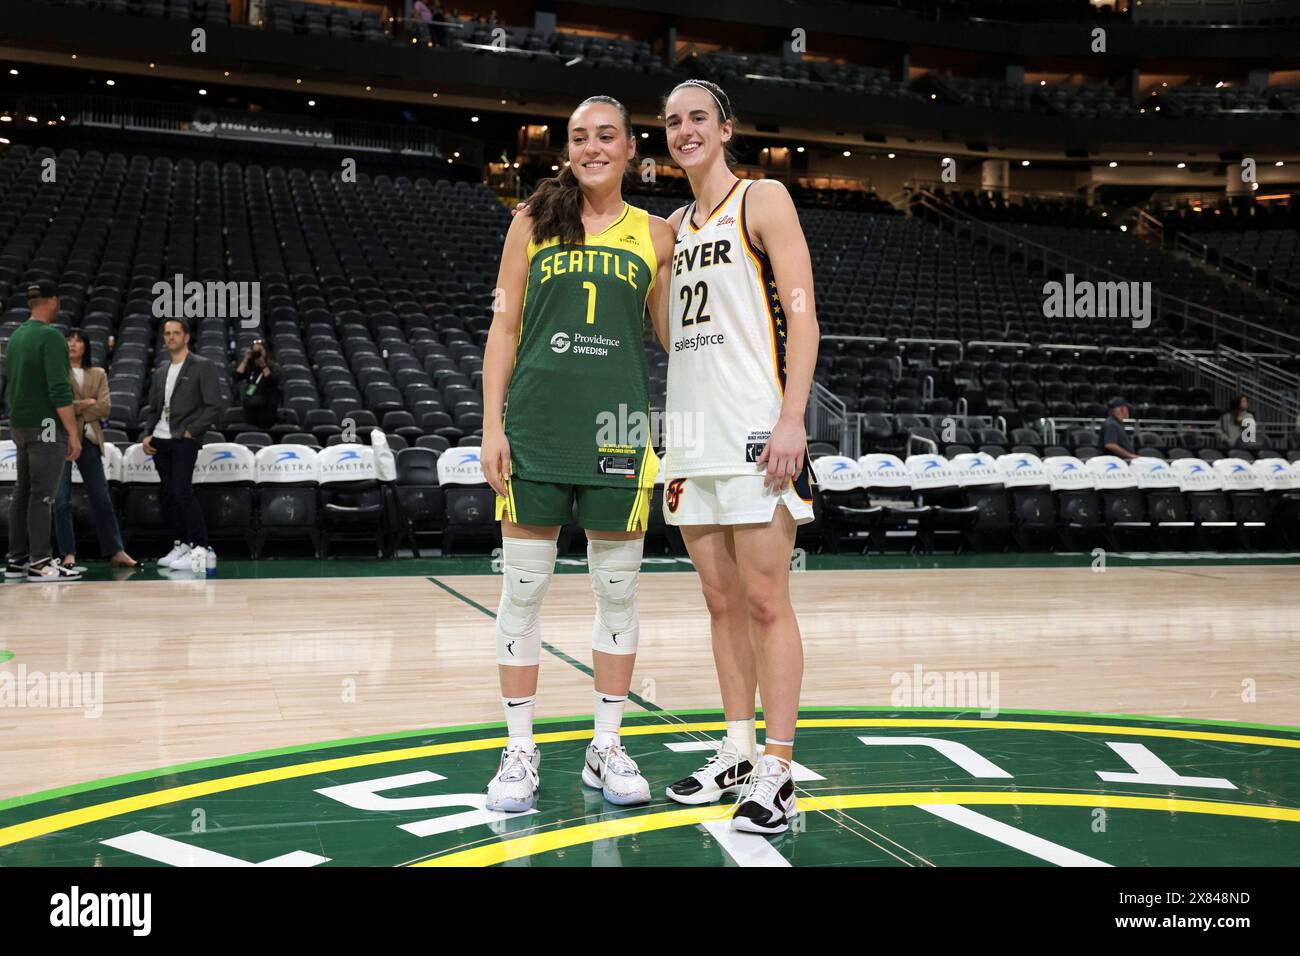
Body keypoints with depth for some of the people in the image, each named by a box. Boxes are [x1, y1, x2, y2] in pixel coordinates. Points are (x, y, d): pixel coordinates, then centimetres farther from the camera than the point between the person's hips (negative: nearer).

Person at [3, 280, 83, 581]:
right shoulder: (50, 336, -13)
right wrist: (73, 432, -19)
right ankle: (39, 562, -4)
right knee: (42, 494, -6)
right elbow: (60, 390, -20)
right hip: (46, 426, -9)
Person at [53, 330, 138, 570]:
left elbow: (105, 407, 1)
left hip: (88, 439, 3)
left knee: (101, 498, 5)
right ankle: (68, 554, 4)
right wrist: (85, 403, -8)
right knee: (62, 500, -3)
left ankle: (116, 552, 8)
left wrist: (76, 410, -8)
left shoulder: (98, 374, 13)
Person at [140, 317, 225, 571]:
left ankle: (199, 548, -9)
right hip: (160, 441, 6)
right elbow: (153, 409, 21)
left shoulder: (202, 366, -2)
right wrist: (146, 435, 6)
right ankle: (180, 545, 16)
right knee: (168, 495, 6)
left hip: (183, 440, -6)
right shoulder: (160, 371, 18)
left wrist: (191, 431, -12)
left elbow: (215, 405, -9)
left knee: (182, 492, -14)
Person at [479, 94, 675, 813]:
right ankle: (520, 751, 14)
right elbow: (504, 328, 5)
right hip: (537, 424, -1)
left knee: (618, 588, 6)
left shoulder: (654, 234, 9)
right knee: (523, 587, 2)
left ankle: (606, 748, 19)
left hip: (616, 427, 1)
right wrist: (493, 426, -1)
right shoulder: (535, 221, 8)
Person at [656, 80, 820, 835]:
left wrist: (792, 419, -17)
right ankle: (738, 753, 19)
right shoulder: (673, 227, 19)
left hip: (756, 428, -7)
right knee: (722, 602, 10)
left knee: (765, 601, -7)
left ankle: (776, 775, -2)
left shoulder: (764, 200, 0)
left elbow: (802, 316, -10)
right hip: (693, 432, 7)